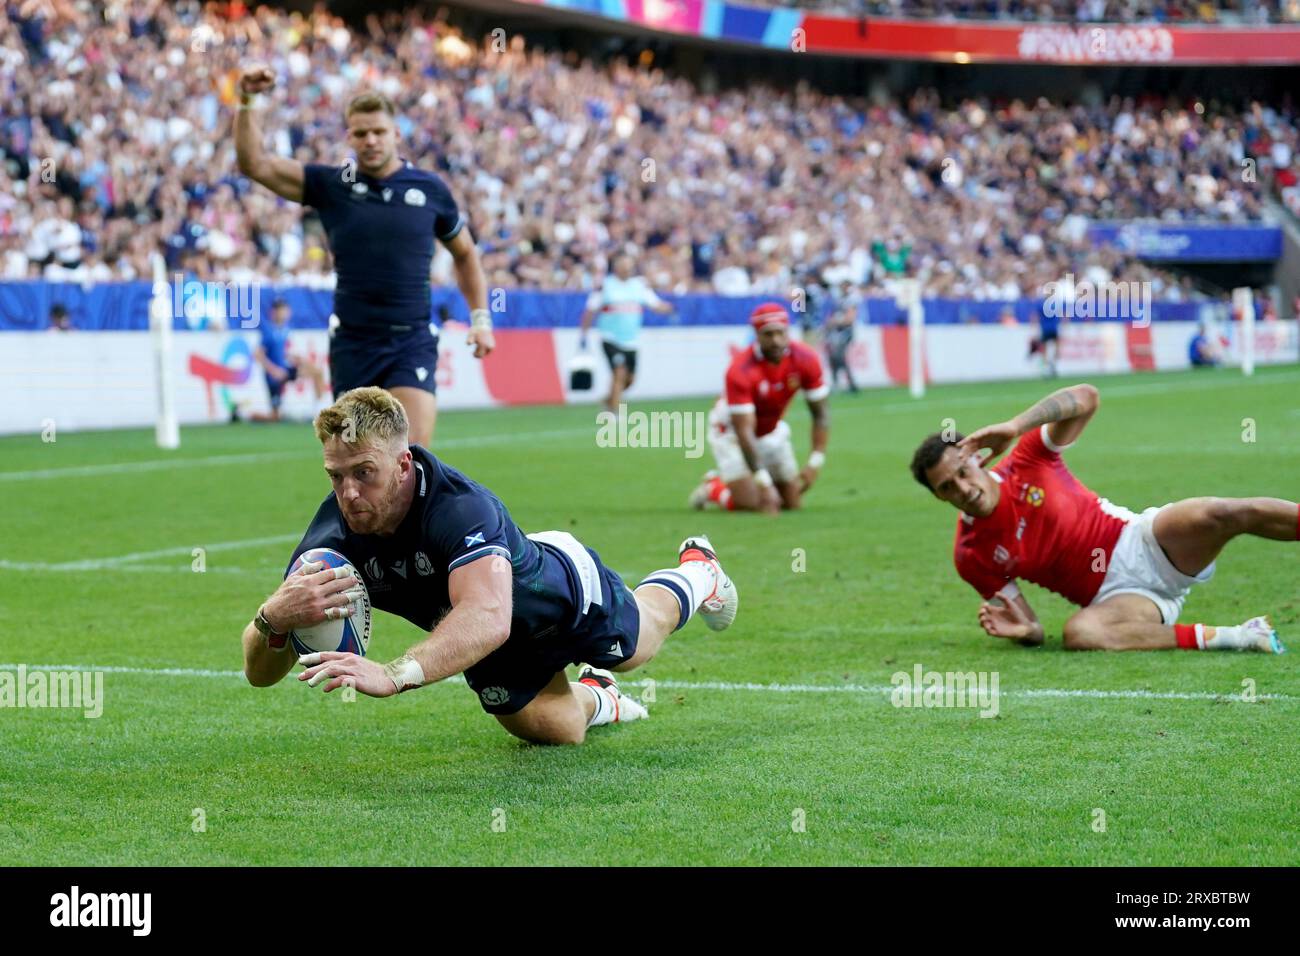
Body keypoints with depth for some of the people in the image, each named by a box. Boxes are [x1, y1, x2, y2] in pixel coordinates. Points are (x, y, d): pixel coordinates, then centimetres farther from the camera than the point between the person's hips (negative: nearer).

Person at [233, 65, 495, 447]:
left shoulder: (430, 189, 4)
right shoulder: (329, 185, 2)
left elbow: (464, 253, 17)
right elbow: (255, 163, -5)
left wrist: (480, 318, 10)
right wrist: (246, 102, -17)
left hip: (412, 341, -1)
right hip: (352, 342, 1)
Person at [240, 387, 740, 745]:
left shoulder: (460, 506, -48)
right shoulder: (335, 532, -34)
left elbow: (488, 618, -65)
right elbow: (260, 672, -34)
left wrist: (393, 674, -79)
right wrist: (274, 618, -58)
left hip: (563, 584, -3)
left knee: (636, 645, 28)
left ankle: (696, 570, 61)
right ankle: (595, 697, 44)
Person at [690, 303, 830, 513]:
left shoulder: (804, 360, -21)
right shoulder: (741, 370, -34)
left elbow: (821, 414, -12)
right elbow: (744, 431, -35)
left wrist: (815, 463, -23)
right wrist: (762, 482, -39)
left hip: (771, 432, 6)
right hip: (731, 432, -5)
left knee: (792, 503, 6)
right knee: (751, 504, -18)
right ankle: (713, 488, 14)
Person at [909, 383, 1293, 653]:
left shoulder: (1027, 461, -3)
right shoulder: (971, 556, -1)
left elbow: (1086, 398, -15)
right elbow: (1031, 631, 5)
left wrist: (1015, 426, -26)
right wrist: (1024, 630, -21)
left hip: (1147, 542, 0)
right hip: (1117, 593, 0)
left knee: (1222, 514, -31)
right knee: (1078, 633, -37)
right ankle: (1224, 638, -31)